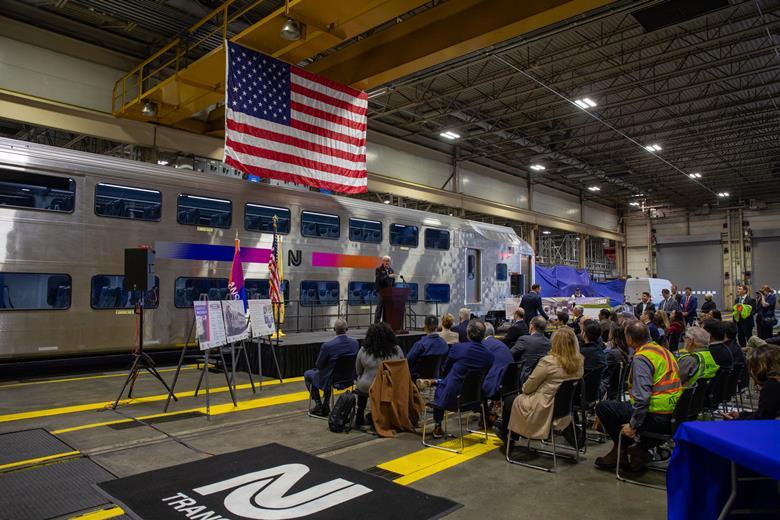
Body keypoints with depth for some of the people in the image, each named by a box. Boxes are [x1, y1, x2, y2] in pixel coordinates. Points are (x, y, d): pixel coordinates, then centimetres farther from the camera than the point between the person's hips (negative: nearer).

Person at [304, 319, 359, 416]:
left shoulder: (327, 346, -27)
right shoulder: (355, 342, -12)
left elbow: (319, 365, -14)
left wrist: (317, 365, 11)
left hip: (330, 380, -5)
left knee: (307, 374, 24)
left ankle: (318, 406, 24)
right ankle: (326, 405, 35)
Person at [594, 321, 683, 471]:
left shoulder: (641, 358, -18)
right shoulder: (664, 351, 11)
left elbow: (642, 396, -25)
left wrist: (633, 425, -15)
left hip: (656, 417, -9)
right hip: (673, 414, 9)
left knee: (602, 407, -3)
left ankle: (624, 447, 9)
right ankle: (643, 447, 21)